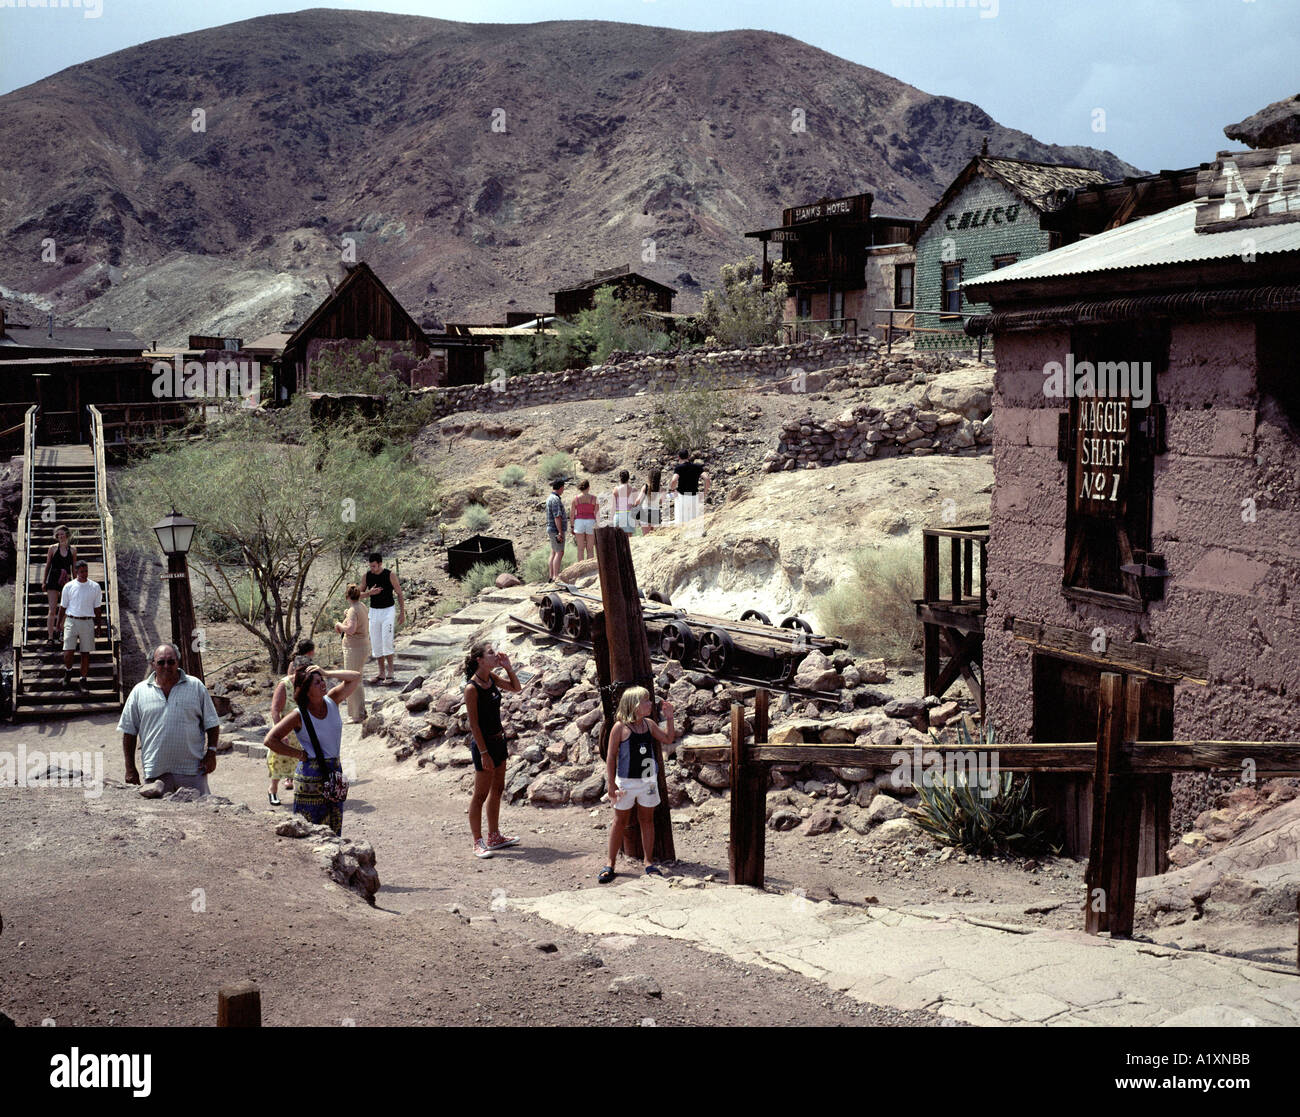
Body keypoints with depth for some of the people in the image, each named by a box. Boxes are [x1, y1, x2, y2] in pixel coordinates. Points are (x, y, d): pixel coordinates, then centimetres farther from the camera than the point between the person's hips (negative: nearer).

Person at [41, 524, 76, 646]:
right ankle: (50, 637, -3)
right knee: (52, 610, -4)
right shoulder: (53, 548, 1)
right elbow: (47, 566, 6)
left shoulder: (72, 549, 4)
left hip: (67, 581, 2)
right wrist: (44, 581, 5)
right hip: (53, 581, -2)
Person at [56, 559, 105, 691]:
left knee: (86, 652, 2)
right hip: (71, 621, -1)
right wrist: (59, 623, 7)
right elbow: (63, 606, 8)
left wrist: (99, 625, 8)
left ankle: (83, 680, 11)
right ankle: (68, 671, 21)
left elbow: (97, 608, 10)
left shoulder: (95, 587, 4)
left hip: (87, 622, 1)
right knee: (68, 651, -8)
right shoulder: (68, 586, 2)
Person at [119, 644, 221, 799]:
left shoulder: (196, 686, 5)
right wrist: (130, 768, 4)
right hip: (156, 772, 0)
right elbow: (129, 732, 8)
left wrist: (211, 752, -2)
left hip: (192, 769, 0)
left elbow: (212, 724, 8)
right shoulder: (139, 691, 6)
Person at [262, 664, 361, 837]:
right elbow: (270, 740, -15)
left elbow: (356, 677, 0)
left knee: (333, 832, 11)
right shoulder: (299, 715, -12)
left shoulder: (332, 701, 2)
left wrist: (327, 673, -9)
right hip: (311, 776, -5)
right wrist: (300, 754, -11)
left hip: (335, 772, 5)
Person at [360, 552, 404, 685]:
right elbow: (360, 594, 7)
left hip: (387, 611, -4)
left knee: (386, 642, -14)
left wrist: (402, 612, -6)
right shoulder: (367, 575, 0)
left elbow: (399, 594, -3)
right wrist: (370, 592, -15)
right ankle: (382, 673, 13)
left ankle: (390, 674, -8)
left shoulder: (390, 575, -11)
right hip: (374, 612, 5)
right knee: (376, 644, 5)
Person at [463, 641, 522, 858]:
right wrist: (483, 753, -18)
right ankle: (478, 842, 12)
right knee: (481, 794, 1)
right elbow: (473, 724, -18)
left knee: (497, 789, 16)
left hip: (498, 739, 9)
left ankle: (494, 837, 27)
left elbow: (516, 688, 18)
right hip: (483, 742, -9)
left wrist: (508, 667, 2)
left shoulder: (491, 678, 2)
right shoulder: (472, 688, -20)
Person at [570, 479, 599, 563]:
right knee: (590, 549, 6)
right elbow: (597, 513, -4)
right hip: (591, 523, 0)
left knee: (580, 549, 5)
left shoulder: (575, 498, -2)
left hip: (579, 522, 0)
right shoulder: (594, 498, -3)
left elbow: (572, 514, -1)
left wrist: (572, 527, 7)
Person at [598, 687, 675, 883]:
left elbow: (668, 739, 16)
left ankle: (649, 863, 17)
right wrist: (611, 785, -11)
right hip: (626, 782, -4)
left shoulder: (649, 724, 4)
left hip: (648, 780, 4)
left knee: (647, 820, 9)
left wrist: (669, 718, 3)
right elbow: (611, 758, -9)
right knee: (620, 821, 5)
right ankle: (611, 864, 14)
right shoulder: (620, 727, -11)